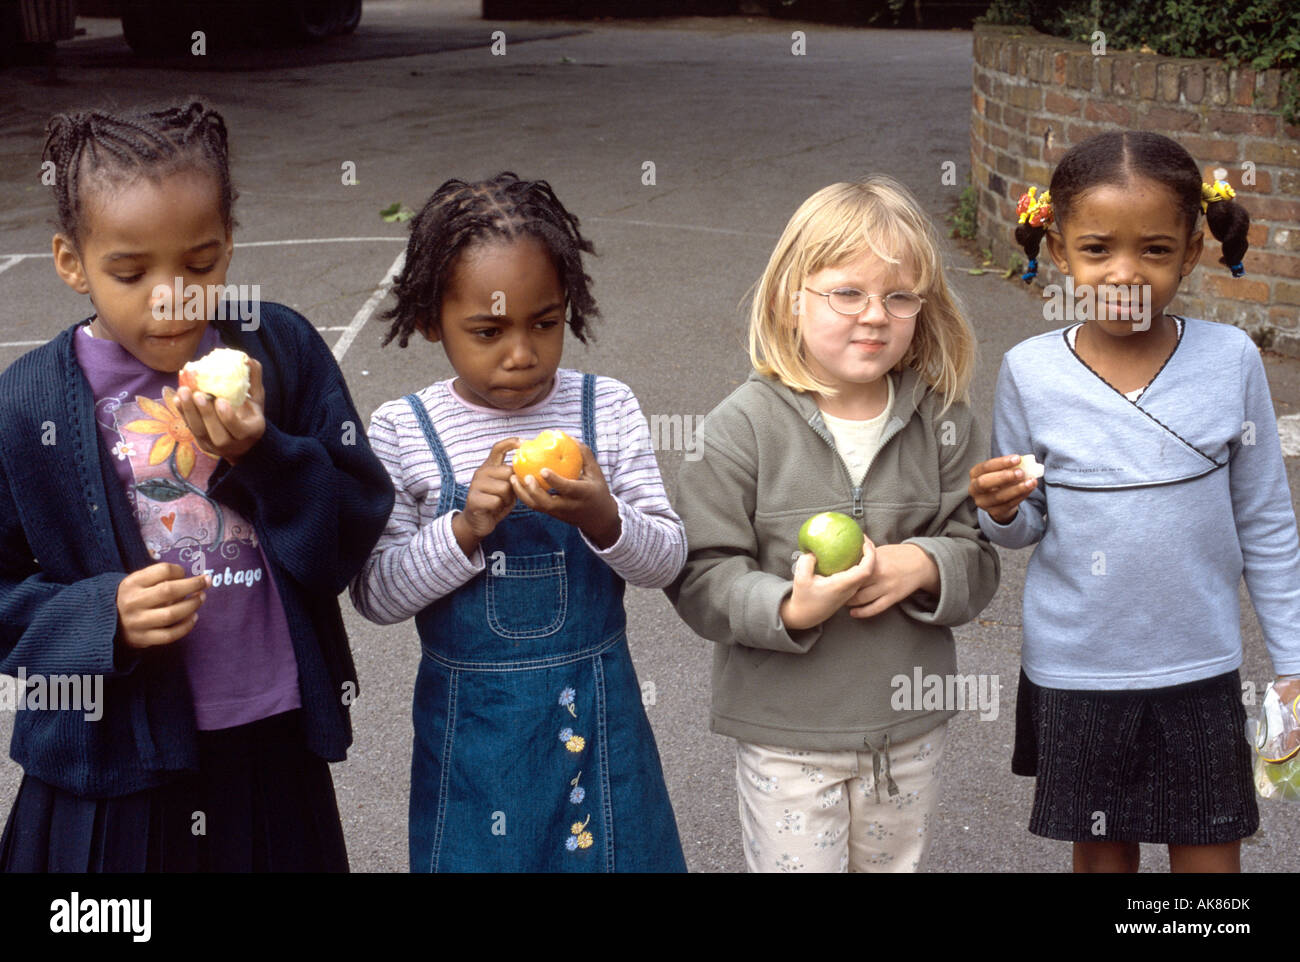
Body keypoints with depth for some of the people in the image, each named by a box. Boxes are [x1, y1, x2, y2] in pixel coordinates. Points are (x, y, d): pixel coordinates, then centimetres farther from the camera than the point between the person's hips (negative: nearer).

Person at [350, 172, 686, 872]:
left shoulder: (606, 408, -5)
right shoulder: (402, 432, -8)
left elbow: (668, 560, -5)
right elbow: (374, 596, -9)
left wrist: (603, 518, -25)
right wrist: (465, 530, -24)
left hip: (595, 705, 1)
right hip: (470, 718, -1)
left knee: (607, 851, 14)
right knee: (480, 851, 11)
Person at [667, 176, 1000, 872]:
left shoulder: (941, 421, -3)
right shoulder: (744, 425, -14)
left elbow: (979, 555, 2)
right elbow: (702, 578, -14)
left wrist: (922, 566, -20)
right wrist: (791, 610, -31)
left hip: (910, 724, 4)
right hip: (787, 732, -4)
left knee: (896, 862, 21)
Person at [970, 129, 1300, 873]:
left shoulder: (1231, 360, -9)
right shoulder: (1029, 373, -9)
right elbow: (1027, 526, 2)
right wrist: (1003, 512, -20)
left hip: (1199, 670, 0)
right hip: (1075, 672, 0)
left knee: (1211, 855, 11)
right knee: (1103, 850, 16)